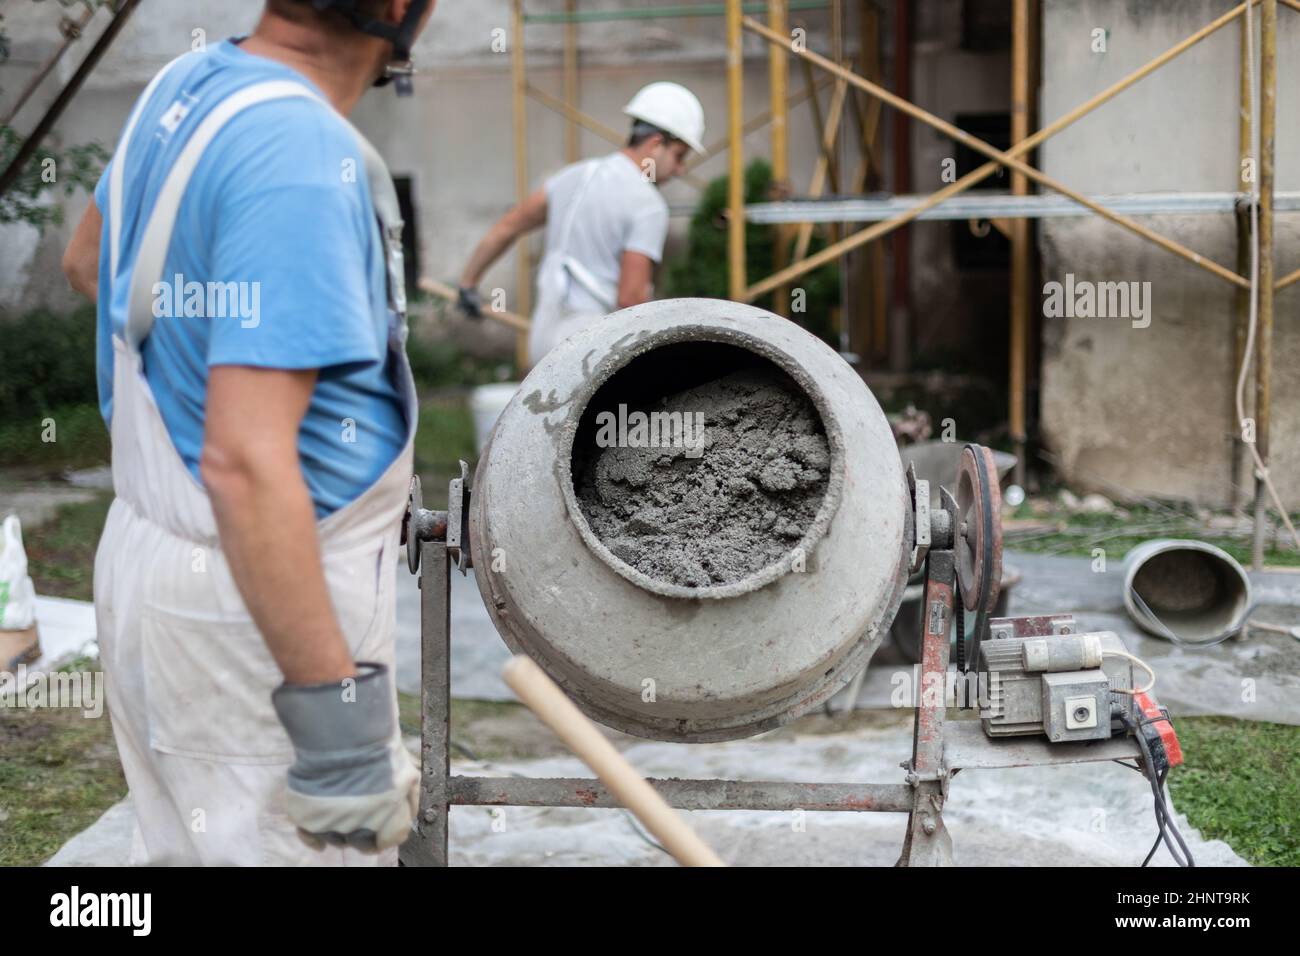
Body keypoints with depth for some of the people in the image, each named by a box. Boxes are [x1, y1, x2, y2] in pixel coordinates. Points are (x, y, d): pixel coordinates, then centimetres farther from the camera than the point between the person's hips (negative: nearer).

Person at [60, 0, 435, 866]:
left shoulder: (189, 81, 2)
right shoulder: (300, 154, -26)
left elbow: (88, 260, 21)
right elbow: (245, 463, -31)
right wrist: (335, 715, -27)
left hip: (156, 557, 9)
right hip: (256, 602, -9)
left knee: (183, 845, 21)